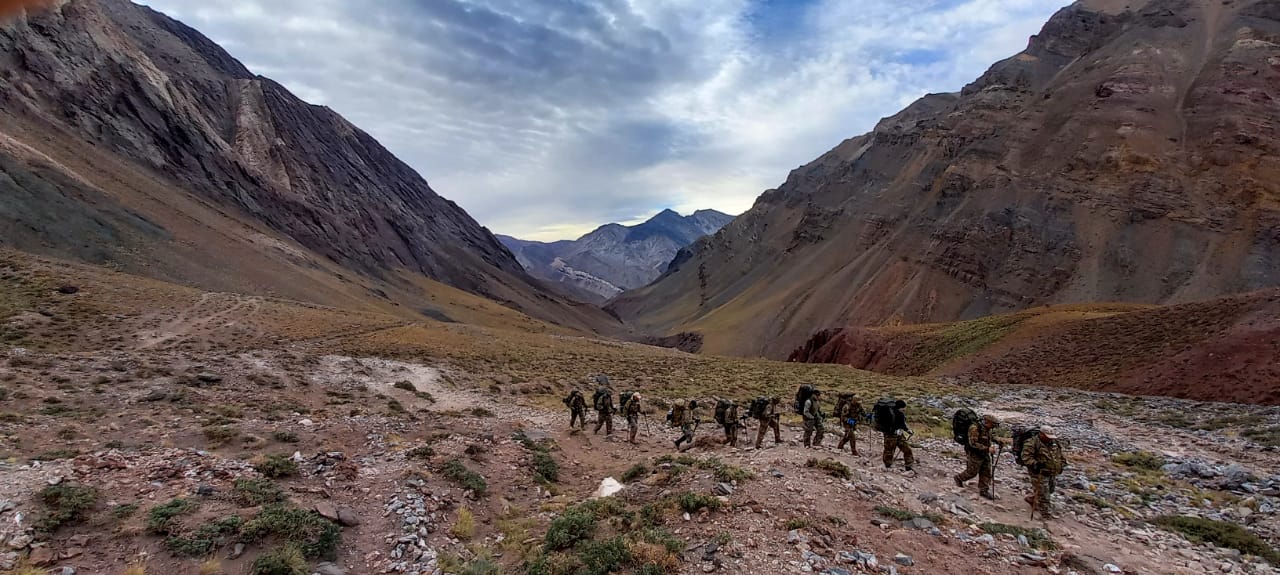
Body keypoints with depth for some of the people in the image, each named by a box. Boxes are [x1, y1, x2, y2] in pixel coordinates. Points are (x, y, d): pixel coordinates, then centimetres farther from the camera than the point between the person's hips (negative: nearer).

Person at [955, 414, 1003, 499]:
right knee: (972, 472, 2)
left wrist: (998, 441, 8)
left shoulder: (987, 429, 2)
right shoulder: (975, 428, -25)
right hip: (975, 454, -8)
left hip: (985, 454, 8)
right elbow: (973, 443, -28)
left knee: (986, 472, 8)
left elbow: (990, 437, 25)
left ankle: (984, 490, 16)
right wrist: (987, 448, -32)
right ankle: (959, 478, 25)